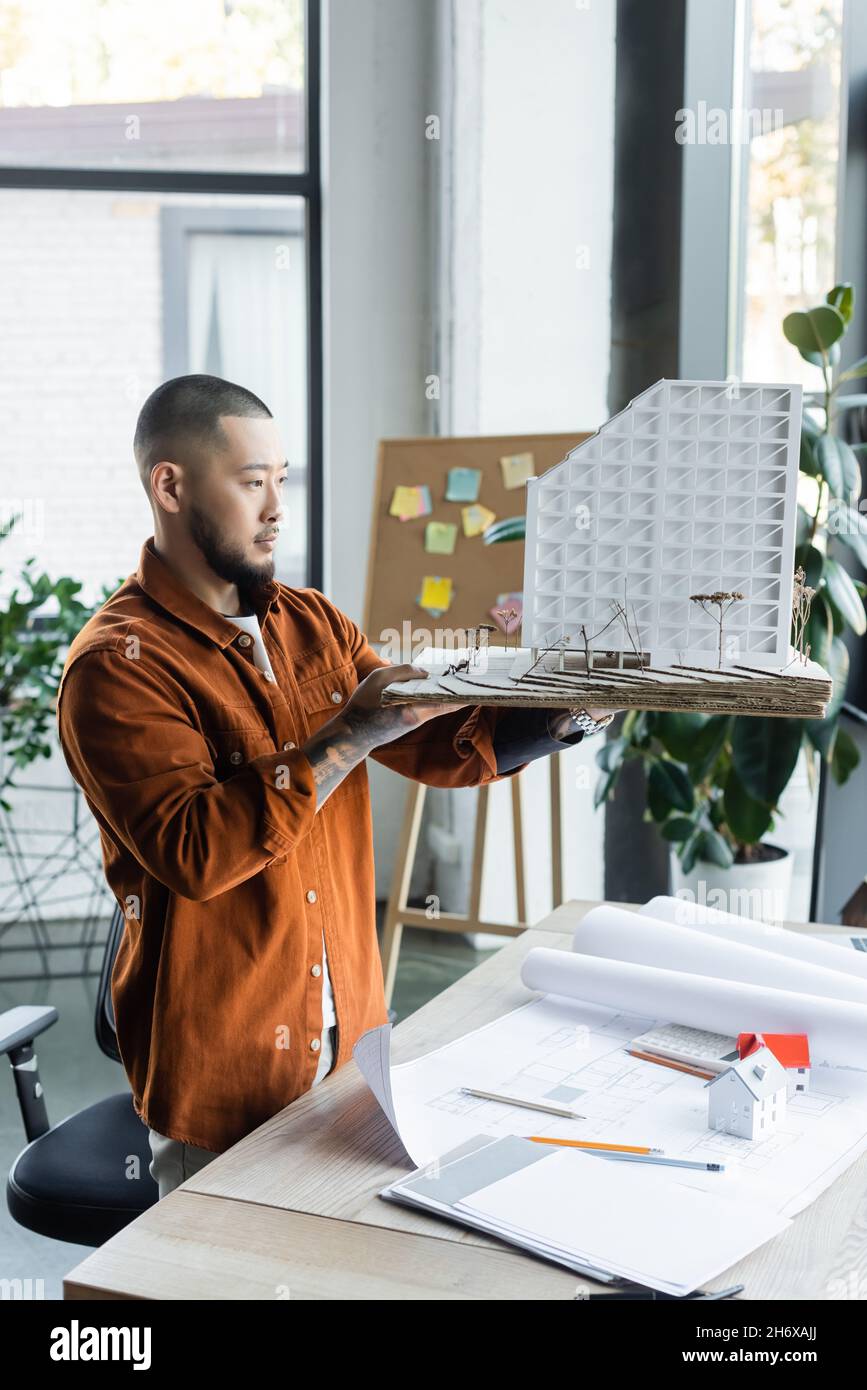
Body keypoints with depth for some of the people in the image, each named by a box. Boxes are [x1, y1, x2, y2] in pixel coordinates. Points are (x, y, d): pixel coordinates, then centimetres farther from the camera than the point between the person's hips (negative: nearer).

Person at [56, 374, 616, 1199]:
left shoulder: (311, 624, 7)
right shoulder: (117, 666, -15)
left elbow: (441, 748, 7)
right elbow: (194, 852, -26)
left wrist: (554, 720, -10)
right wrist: (348, 738, -27)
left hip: (351, 1033, 6)